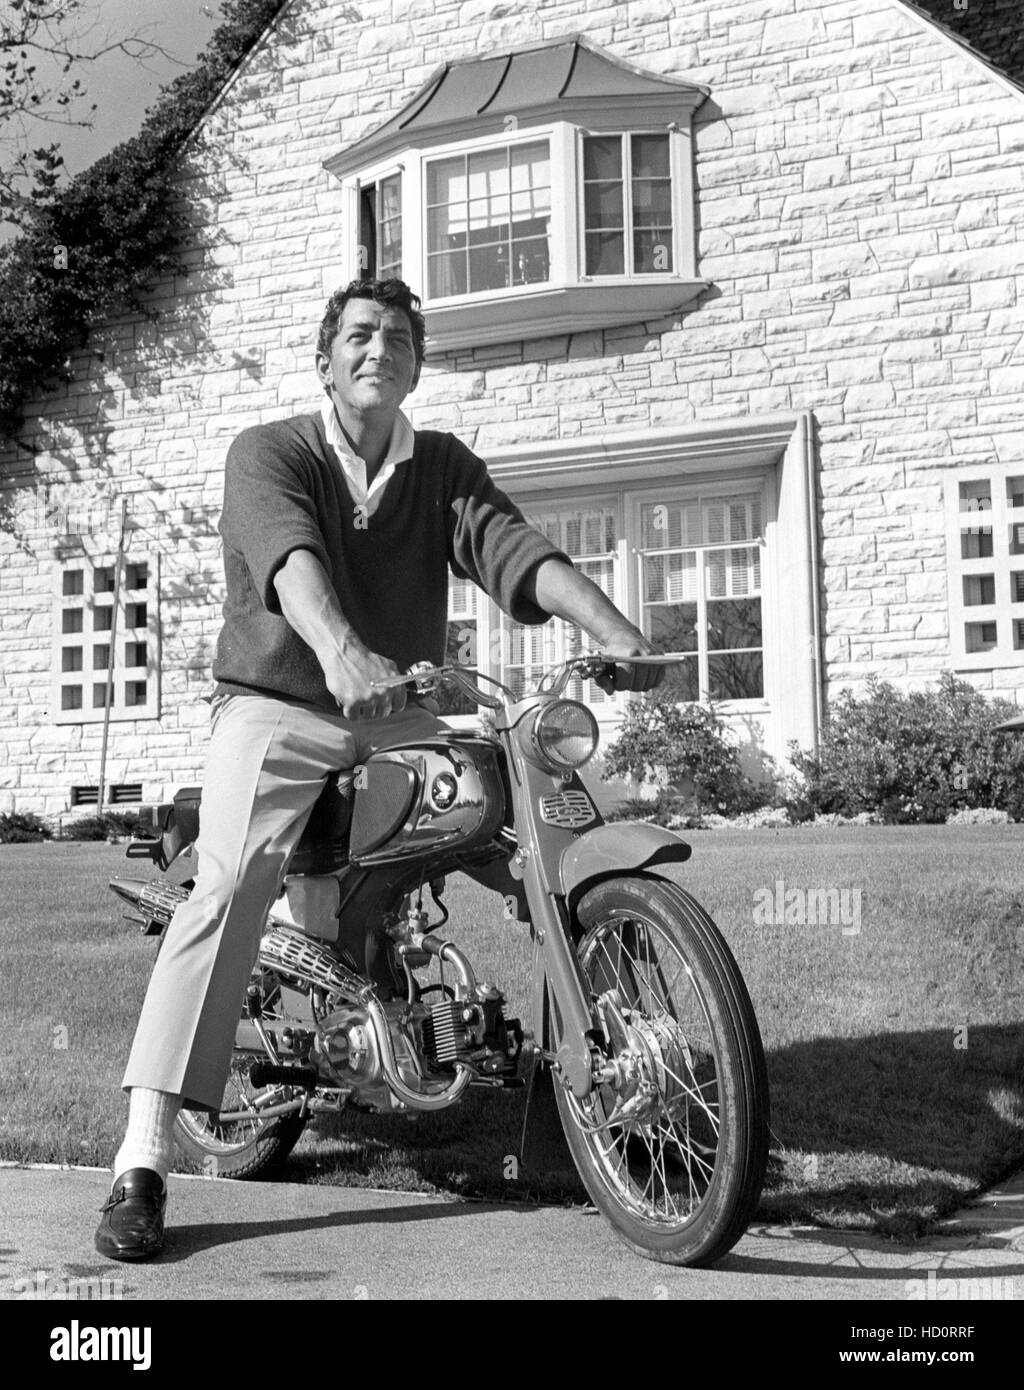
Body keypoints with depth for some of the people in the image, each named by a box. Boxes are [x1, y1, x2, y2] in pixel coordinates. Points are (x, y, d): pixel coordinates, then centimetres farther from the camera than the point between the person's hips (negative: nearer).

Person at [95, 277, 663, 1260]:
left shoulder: (444, 467, 10)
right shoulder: (268, 454, -4)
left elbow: (518, 551, -8)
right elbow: (290, 556, -26)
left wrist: (618, 637, -27)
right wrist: (343, 654, -48)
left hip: (400, 717, 4)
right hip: (277, 709, -4)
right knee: (230, 885, -28)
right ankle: (143, 1159, -27)